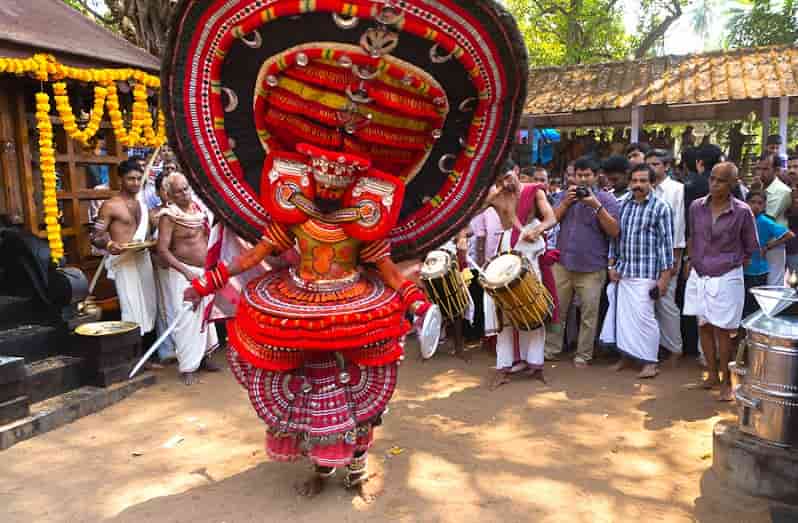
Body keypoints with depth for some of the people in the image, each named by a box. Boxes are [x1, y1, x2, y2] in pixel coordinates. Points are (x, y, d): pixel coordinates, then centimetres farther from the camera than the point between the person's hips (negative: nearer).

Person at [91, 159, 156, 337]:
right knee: (132, 310, -12)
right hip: (124, 260, -7)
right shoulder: (110, 205, -5)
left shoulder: (142, 205, 16)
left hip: (143, 259, 7)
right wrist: (109, 244, -29)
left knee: (147, 306, 7)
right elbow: (96, 237, -8)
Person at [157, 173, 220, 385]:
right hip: (184, 274, -6)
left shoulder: (197, 208, 7)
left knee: (205, 314, 14)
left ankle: (204, 356, 28)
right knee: (187, 319, -5)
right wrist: (186, 271, -21)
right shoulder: (169, 216, -12)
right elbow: (162, 250, -17)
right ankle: (187, 366, 5)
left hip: (204, 272, 7)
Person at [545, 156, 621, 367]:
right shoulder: (567, 195, 13)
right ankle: (551, 349, 20)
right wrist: (566, 202, -8)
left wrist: (597, 206, -17)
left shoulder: (606, 198, 0)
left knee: (589, 314, 2)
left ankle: (583, 355, 12)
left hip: (591, 268, -3)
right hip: (563, 264, 4)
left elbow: (614, 231, -8)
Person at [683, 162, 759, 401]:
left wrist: (733, 263, 5)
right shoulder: (696, 207, -1)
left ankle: (726, 381, 17)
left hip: (726, 278, -4)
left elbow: (751, 248, 3)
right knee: (703, 326, 11)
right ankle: (712, 375, 26)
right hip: (698, 276, 4)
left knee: (722, 330, 2)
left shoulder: (742, 211, -10)